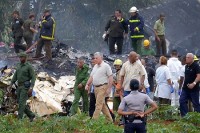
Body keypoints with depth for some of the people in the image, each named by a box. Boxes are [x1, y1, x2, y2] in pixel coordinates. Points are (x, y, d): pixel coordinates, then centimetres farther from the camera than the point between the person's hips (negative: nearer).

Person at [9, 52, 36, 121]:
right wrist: (11, 84, 5)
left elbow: (33, 78, -13)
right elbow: (15, 76, 14)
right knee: (20, 103, 7)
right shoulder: (19, 65, 12)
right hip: (19, 87, 8)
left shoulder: (29, 66, -10)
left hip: (26, 87, -8)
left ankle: (19, 119, -13)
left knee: (22, 103, -13)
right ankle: (31, 115, 22)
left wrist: (31, 88, -24)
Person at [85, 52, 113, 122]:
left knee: (99, 104, -11)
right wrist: (87, 84, 4)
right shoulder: (95, 66, 16)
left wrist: (109, 88, -16)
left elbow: (111, 77, -11)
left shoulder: (106, 66, -7)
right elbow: (91, 77, 18)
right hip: (96, 87, 8)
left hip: (102, 87, -8)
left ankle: (94, 119, -15)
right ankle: (109, 119, 19)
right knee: (102, 104, 11)